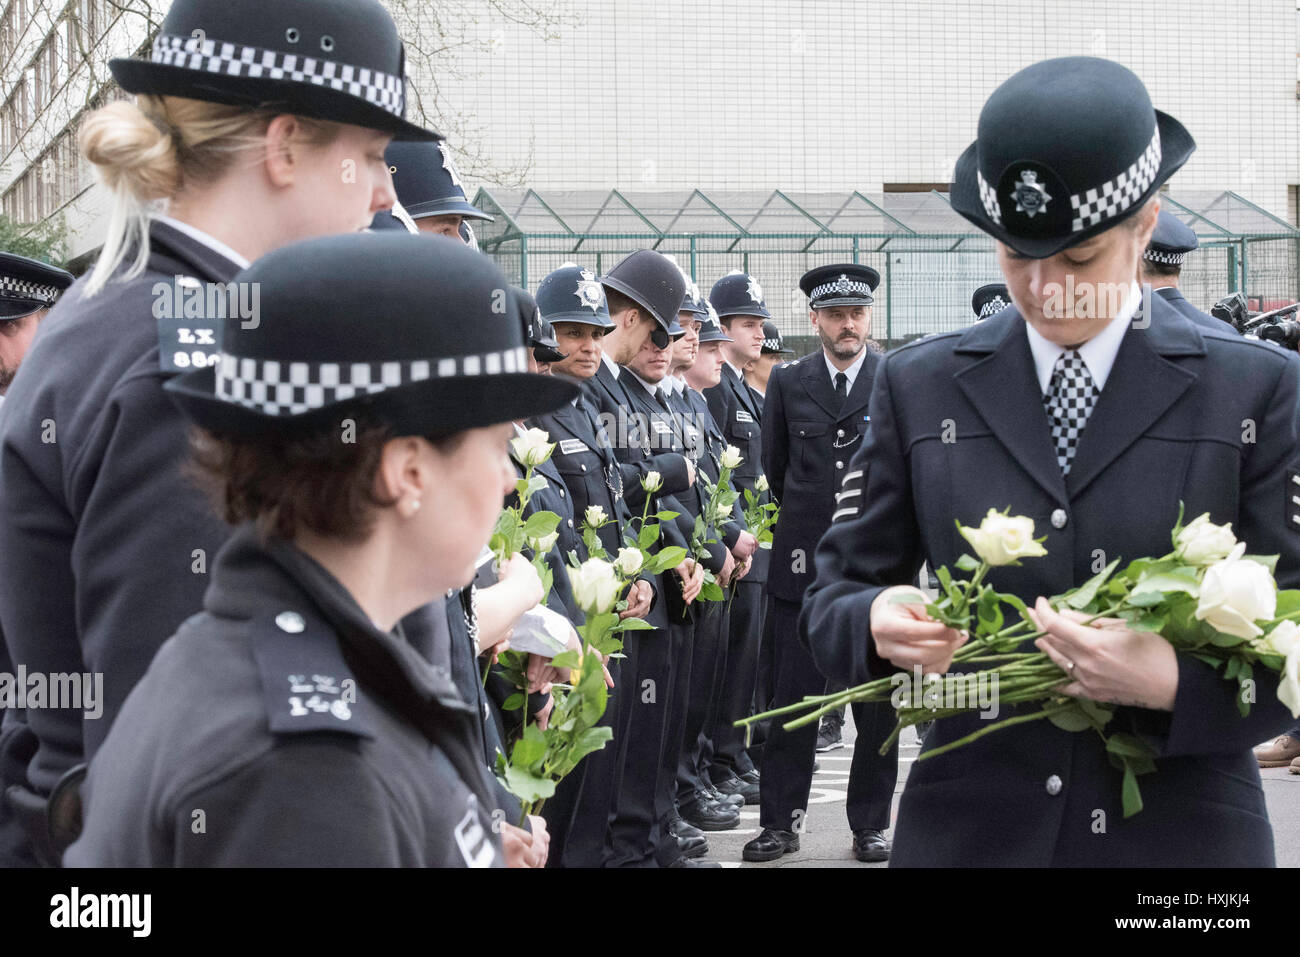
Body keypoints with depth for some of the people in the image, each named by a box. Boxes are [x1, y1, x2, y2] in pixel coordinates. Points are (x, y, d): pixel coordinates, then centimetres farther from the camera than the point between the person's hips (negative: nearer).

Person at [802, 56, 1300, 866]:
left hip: (1184, 831, -1)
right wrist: (880, 625, -17)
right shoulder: (919, 388, 3)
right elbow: (835, 596, 5)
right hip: (970, 828, 2)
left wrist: (1173, 681, -22)